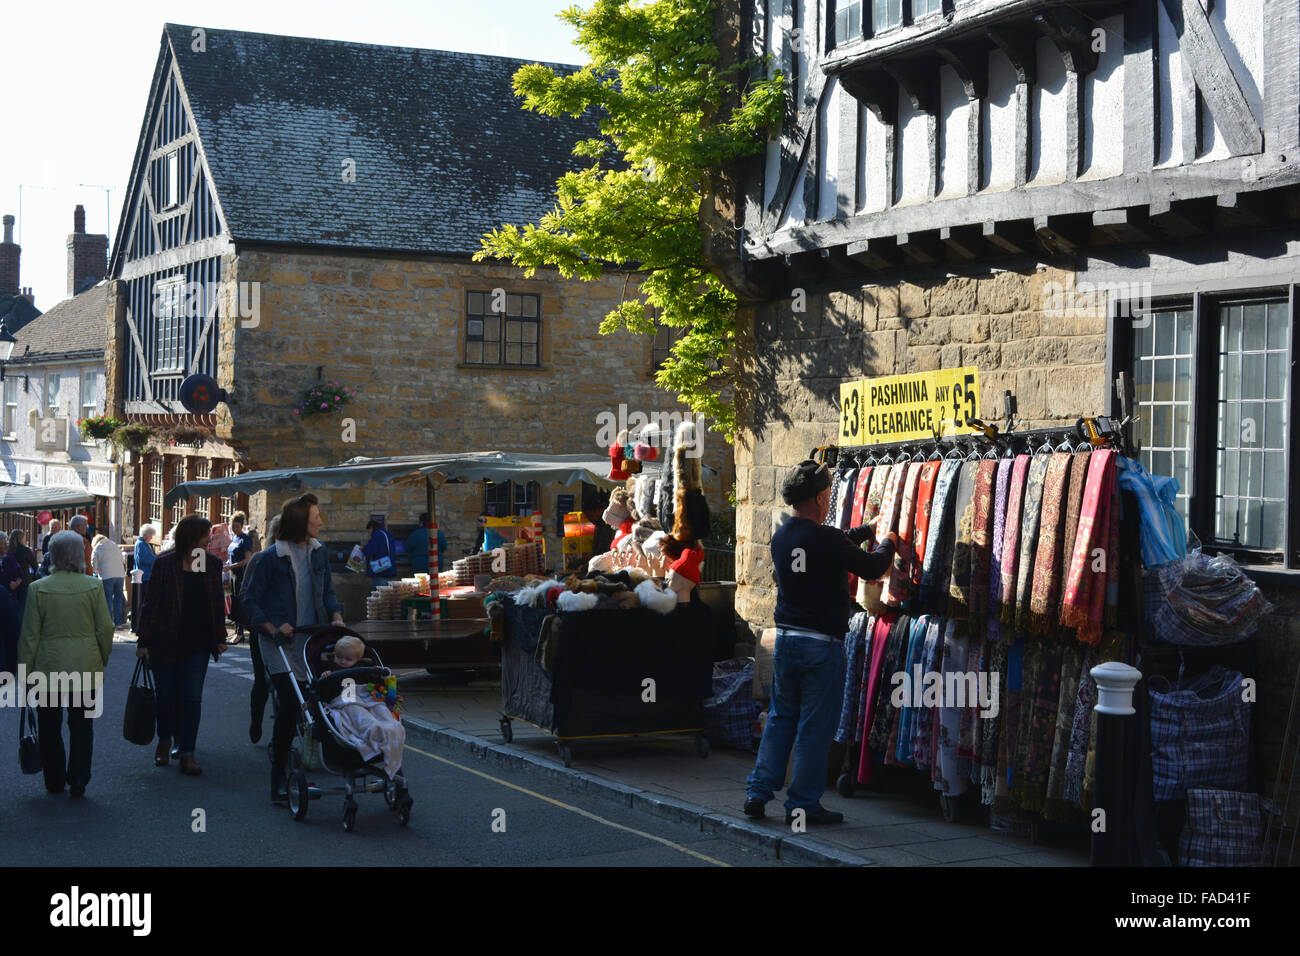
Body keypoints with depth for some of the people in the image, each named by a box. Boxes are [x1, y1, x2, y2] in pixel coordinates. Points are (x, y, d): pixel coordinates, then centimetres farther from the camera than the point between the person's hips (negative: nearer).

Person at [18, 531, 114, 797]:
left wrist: (25, 672, 5)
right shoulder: (93, 587, -7)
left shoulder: (38, 589, -9)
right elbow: (105, 629, -2)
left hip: (48, 668, -1)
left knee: (50, 727, 13)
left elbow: (29, 636, -6)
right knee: (82, 726, 10)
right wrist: (102, 664, 12)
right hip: (86, 666, 1)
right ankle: (78, 782, 10)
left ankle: (55, 781, 20)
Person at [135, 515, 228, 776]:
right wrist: (144, 642, -6)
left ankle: (187, 753, 2)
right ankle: (165, 740, 33)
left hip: (198, 644, 2)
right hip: (166, 642, -2)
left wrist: (219, 638, 9)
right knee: (166, 696, 8)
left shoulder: (211, 564, 3)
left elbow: (218, 603, 11)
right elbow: (150, 602, -5)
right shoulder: (165, 563, -7)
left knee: (192, 698, -2)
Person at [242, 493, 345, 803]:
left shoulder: (318, 552, 8)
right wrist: (272, 628, -16)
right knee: (289, 705, -12)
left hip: (312, 639, 6)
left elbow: (327, 591, 17)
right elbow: (251, 599, -4)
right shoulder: (272, 557, -10)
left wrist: (336, 616, -1)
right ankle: (278, 780, -4)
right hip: (281, 644, -6)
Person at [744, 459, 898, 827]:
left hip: (786, 639, 7)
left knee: (780, 718, 17)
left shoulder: (781, 537, 7)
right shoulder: (827, 539, -17)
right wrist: (888, 543, 13)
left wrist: (863, 532, 29)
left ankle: (757, 792, 14)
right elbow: (871, 567, -8)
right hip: (822, 645, -7)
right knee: (815, 726, 2)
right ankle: (803, 804, 6)